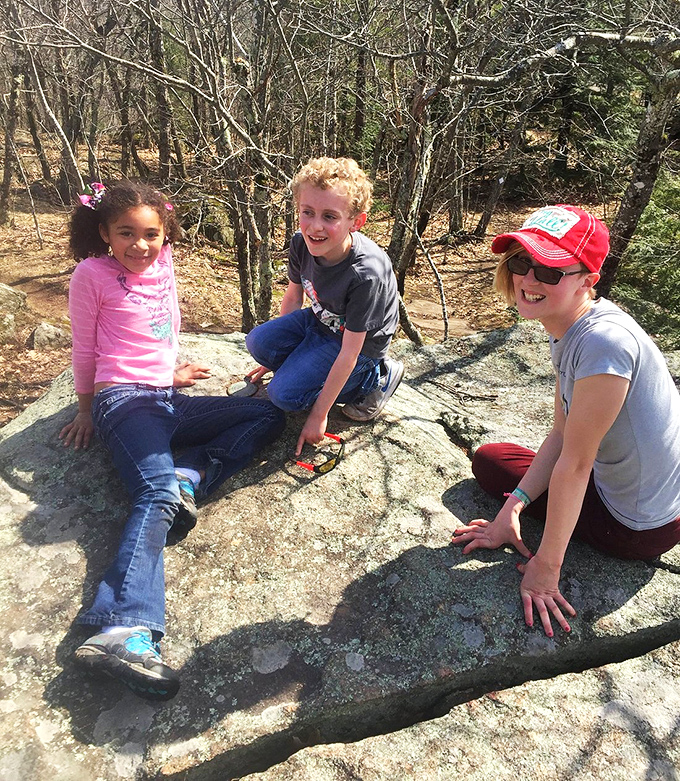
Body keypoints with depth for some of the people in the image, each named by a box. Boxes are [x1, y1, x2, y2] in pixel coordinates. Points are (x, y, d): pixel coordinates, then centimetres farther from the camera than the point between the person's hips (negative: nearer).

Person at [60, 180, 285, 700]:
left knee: (269, 415, -1)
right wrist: (86, 410, 12)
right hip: (124, 399, -7)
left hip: (167, 399, 7)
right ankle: (125, 632, -47)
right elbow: (84, 348, 4)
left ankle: (192, 474, -22)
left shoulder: (163, 264, 14)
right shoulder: (92, 274, -2)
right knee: (157, 491, -33)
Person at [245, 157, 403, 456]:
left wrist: (318, 415, -21)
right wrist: (279, 348, 15)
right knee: (258, 342, -13)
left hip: (361, 342, -6)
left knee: (284, 393, -16)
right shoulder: (301, 244, -18)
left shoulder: (366, 274, -36)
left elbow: (349, 352, -28)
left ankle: (377, 377, -1)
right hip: (320, 318, 6)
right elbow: (293, 296, 3)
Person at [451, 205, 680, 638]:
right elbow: (561, 435, -1)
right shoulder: (569, 329, -4)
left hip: (641, 527, -8)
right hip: (615, 482, 8)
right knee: (487, 460, 19)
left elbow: (575, 464, -26)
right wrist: (512, 509, -7)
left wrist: (546, 567, -16)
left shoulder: (604, 343, -32)